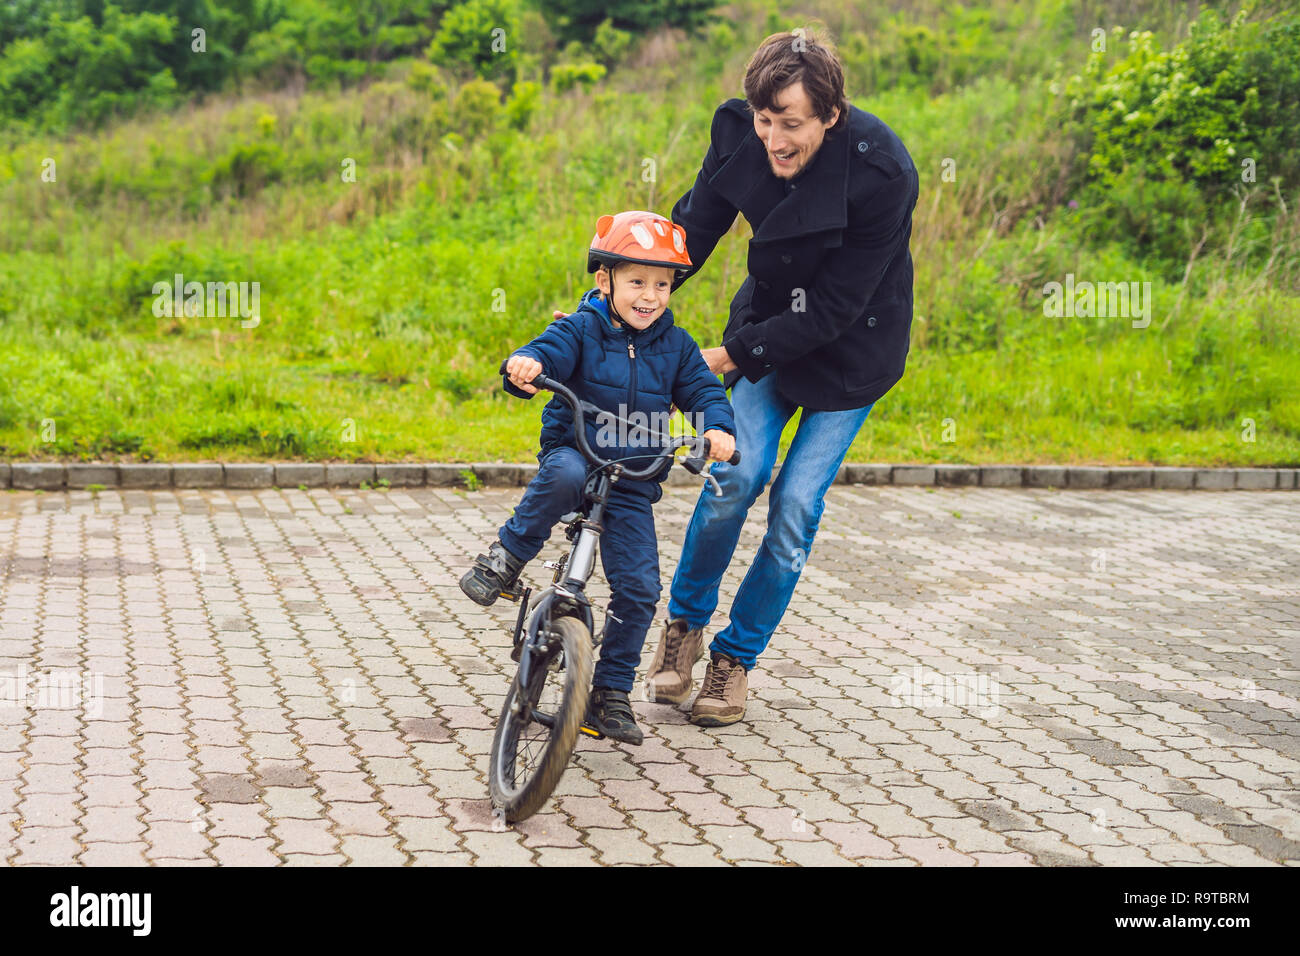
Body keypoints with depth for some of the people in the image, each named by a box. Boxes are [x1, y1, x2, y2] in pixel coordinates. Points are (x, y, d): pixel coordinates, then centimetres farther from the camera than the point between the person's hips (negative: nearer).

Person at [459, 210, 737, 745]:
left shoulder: (675, 346, 3)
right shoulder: (580, 330, -6)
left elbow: (703, 389, 3)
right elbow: (548, 353, -20)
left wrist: (717, 427, -20)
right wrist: (525, 366, -45)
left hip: (633, 483, 3)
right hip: (573, 453, -3)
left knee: (638, 588, -5)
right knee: (563, 475, -41)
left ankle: (611, 694, 9)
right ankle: (508, 555, -17)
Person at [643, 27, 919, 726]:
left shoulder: (880, 172, -30)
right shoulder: (740, 133, -17)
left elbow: (836, 307, -25)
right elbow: (693, 228, -6)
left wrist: (732, 356, -26)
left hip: (850, 346, -3)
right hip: (771, 320, 3)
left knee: (797, 502, -6)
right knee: (740, 470, -13)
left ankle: (737, 656, 11)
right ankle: (685, 622, 10)